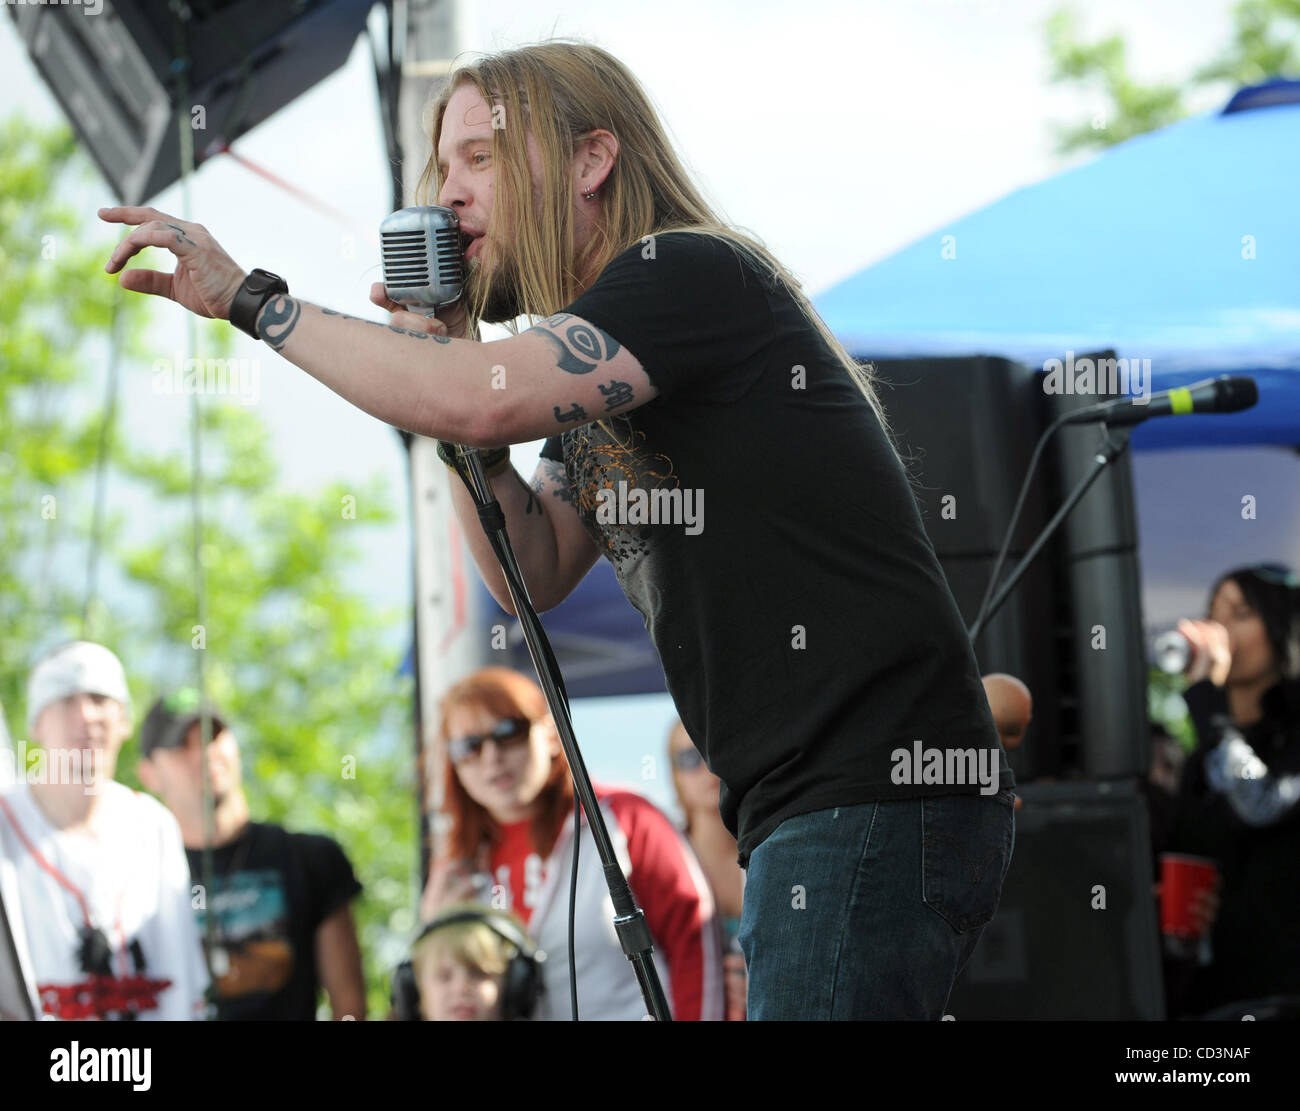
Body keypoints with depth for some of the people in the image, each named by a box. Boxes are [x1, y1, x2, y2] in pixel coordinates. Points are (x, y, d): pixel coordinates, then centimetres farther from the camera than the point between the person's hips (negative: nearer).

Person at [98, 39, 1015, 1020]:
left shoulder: (690, 270, -9)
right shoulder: (596, 369, 21)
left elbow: (482, 401, -23)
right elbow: (534, 573, 18)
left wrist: (246, 295, -13)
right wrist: (439, 351, 9)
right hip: (798, 816, 10)